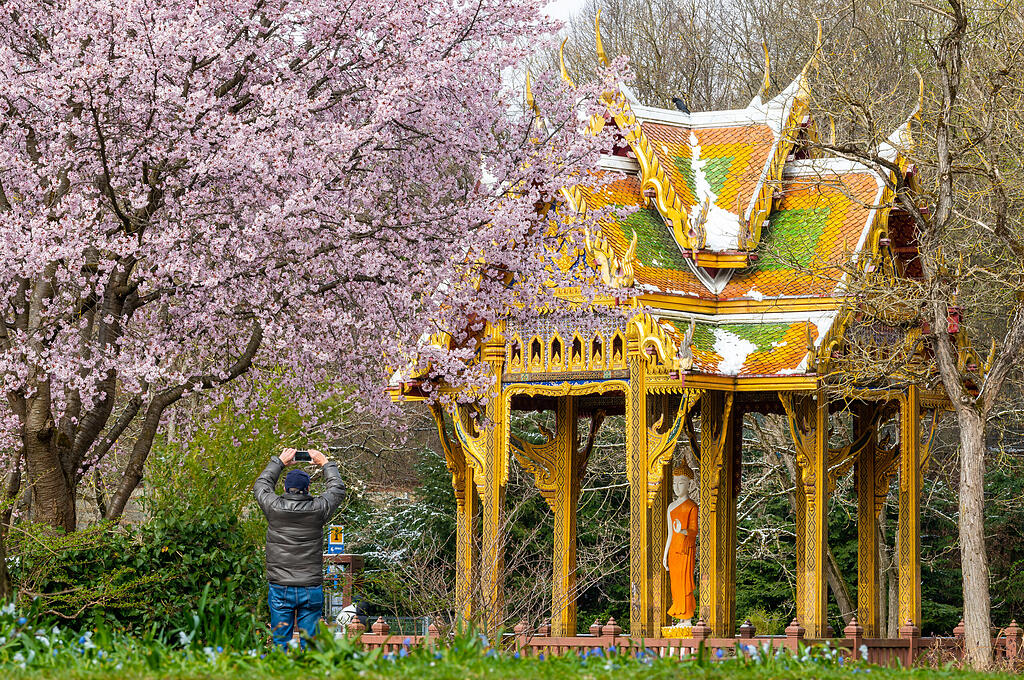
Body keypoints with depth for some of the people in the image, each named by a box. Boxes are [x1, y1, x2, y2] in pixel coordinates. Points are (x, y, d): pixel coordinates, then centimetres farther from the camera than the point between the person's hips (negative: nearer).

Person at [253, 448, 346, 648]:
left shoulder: (274, 508, -5)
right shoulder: (318, 509, -5)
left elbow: (261, 485, 18)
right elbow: (337, 489, 17)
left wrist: (279, 462, 29)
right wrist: (326, 463, 29)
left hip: (280, 589, 0)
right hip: (311, 589, 0)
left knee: (281, 643, 3)